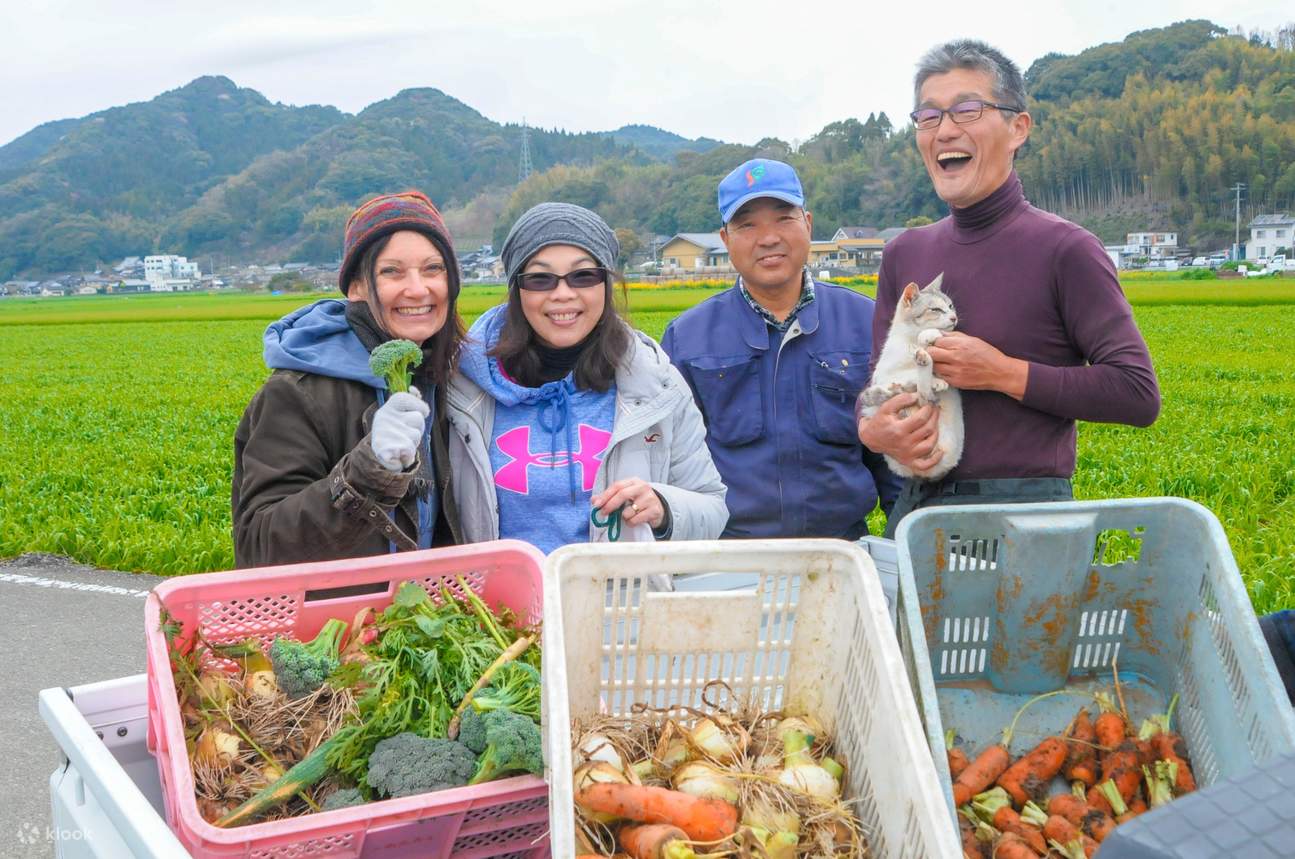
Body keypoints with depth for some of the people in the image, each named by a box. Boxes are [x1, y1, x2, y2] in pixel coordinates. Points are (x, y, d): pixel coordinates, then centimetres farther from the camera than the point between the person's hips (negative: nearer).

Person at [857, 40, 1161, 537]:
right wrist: (872, 430, -9)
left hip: (1026, 514, -4)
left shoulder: (1066, 250, -7)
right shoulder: (904, 255, 9)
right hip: (915, 509, 5)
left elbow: (1139, 394, -10)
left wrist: (1005, 374, -15)